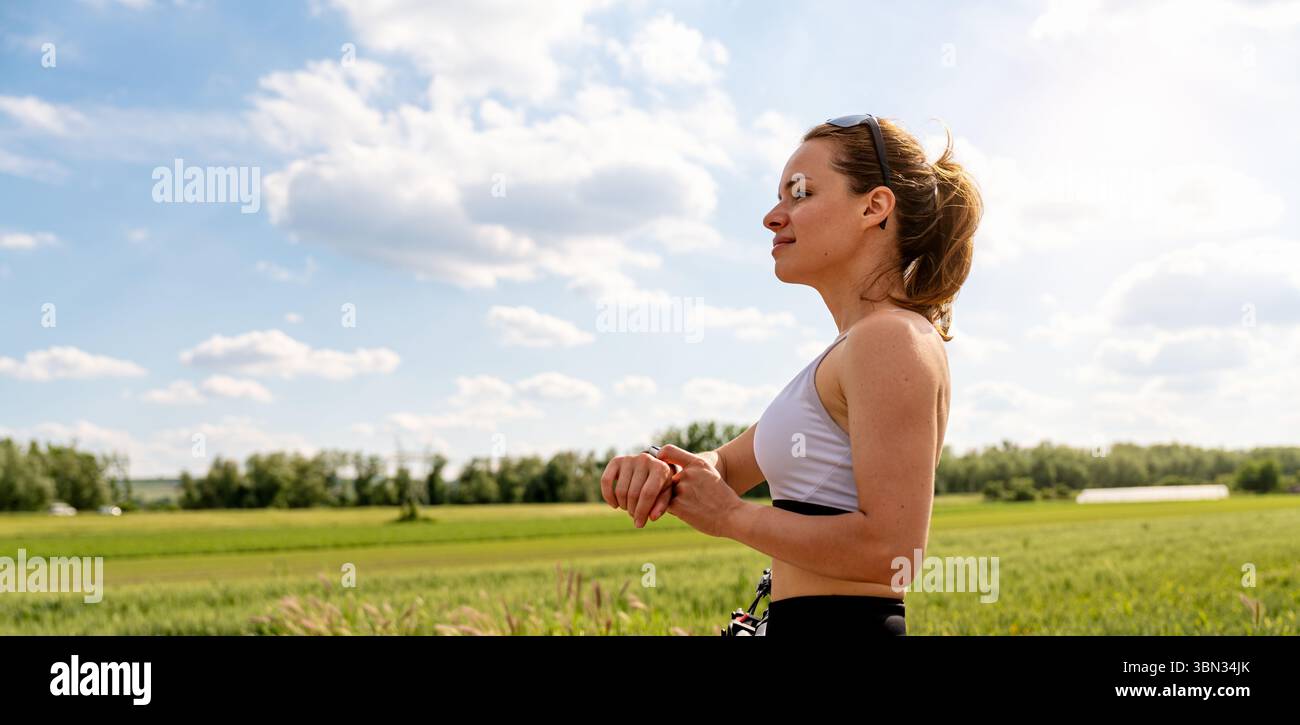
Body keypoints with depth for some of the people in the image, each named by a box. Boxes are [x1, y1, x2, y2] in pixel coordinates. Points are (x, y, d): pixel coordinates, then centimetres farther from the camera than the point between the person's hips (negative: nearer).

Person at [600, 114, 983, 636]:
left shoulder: (892, 340, -14)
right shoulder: (851, 353, 15)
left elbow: (891, 548, -22)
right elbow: (730, 466, 20)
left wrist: (731, 516, -11)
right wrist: (663, 472, -3)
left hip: (841, 621, -9)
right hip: (804, 623, 9)